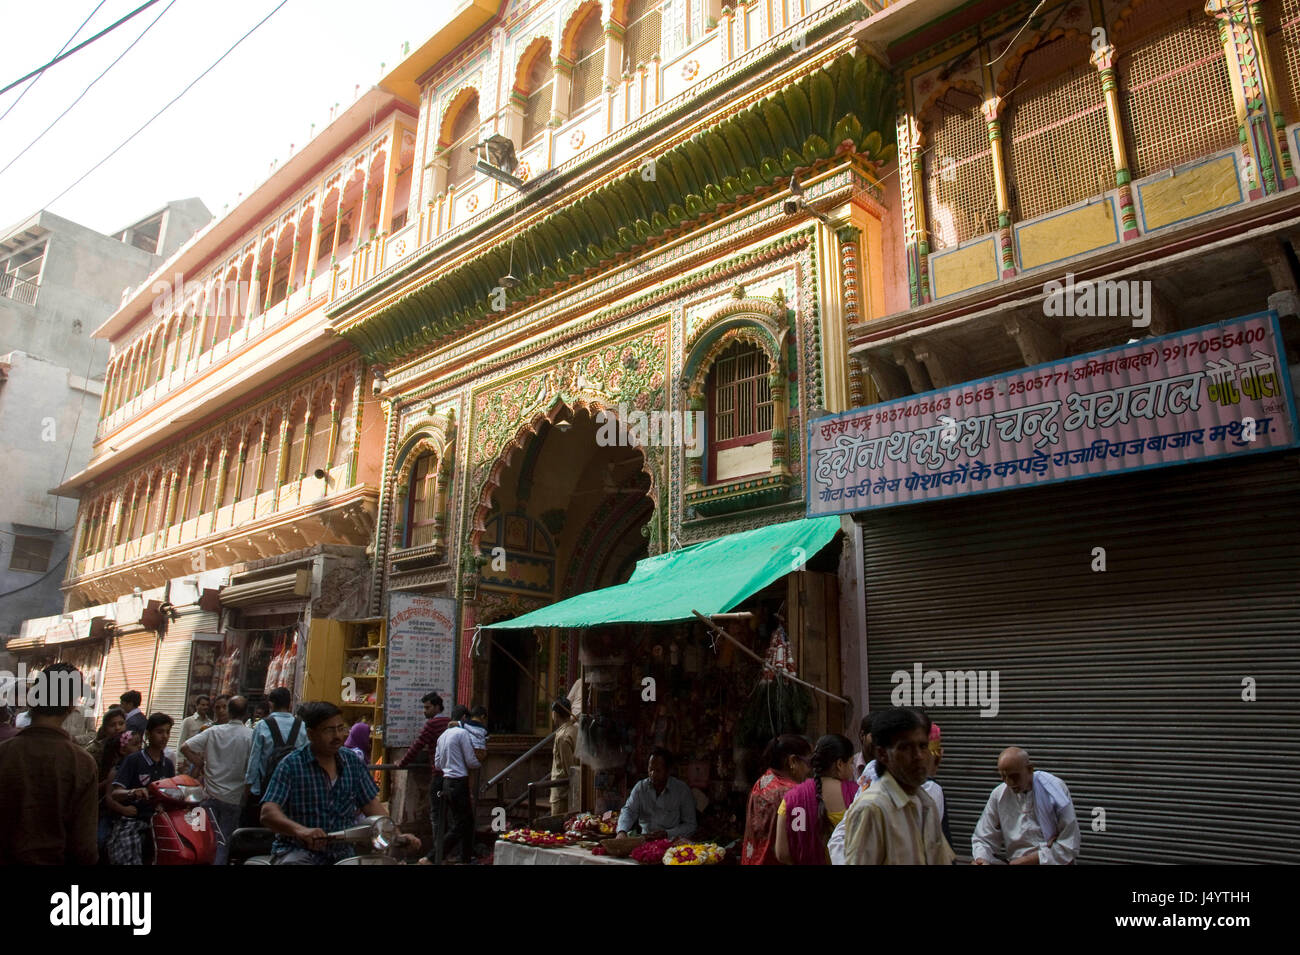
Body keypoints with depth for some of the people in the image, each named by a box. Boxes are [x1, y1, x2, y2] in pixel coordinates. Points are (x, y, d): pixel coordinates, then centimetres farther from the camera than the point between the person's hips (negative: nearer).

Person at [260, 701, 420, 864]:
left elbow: (371, 805, 8)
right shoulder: (291, 765, -10)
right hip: (297, 852, -4)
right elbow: (268, 813, -19)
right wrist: (300, 830, -38)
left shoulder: (353, 762, 5)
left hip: (341, 852, 4)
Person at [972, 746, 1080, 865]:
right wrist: (981, 859, -16)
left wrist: (1028, 860, -15)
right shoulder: (998, 795, 0)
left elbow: (1069, 844, -10)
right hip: (1014, 861, 2)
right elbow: (983, 839, 7)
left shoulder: (1055, 790, -9)